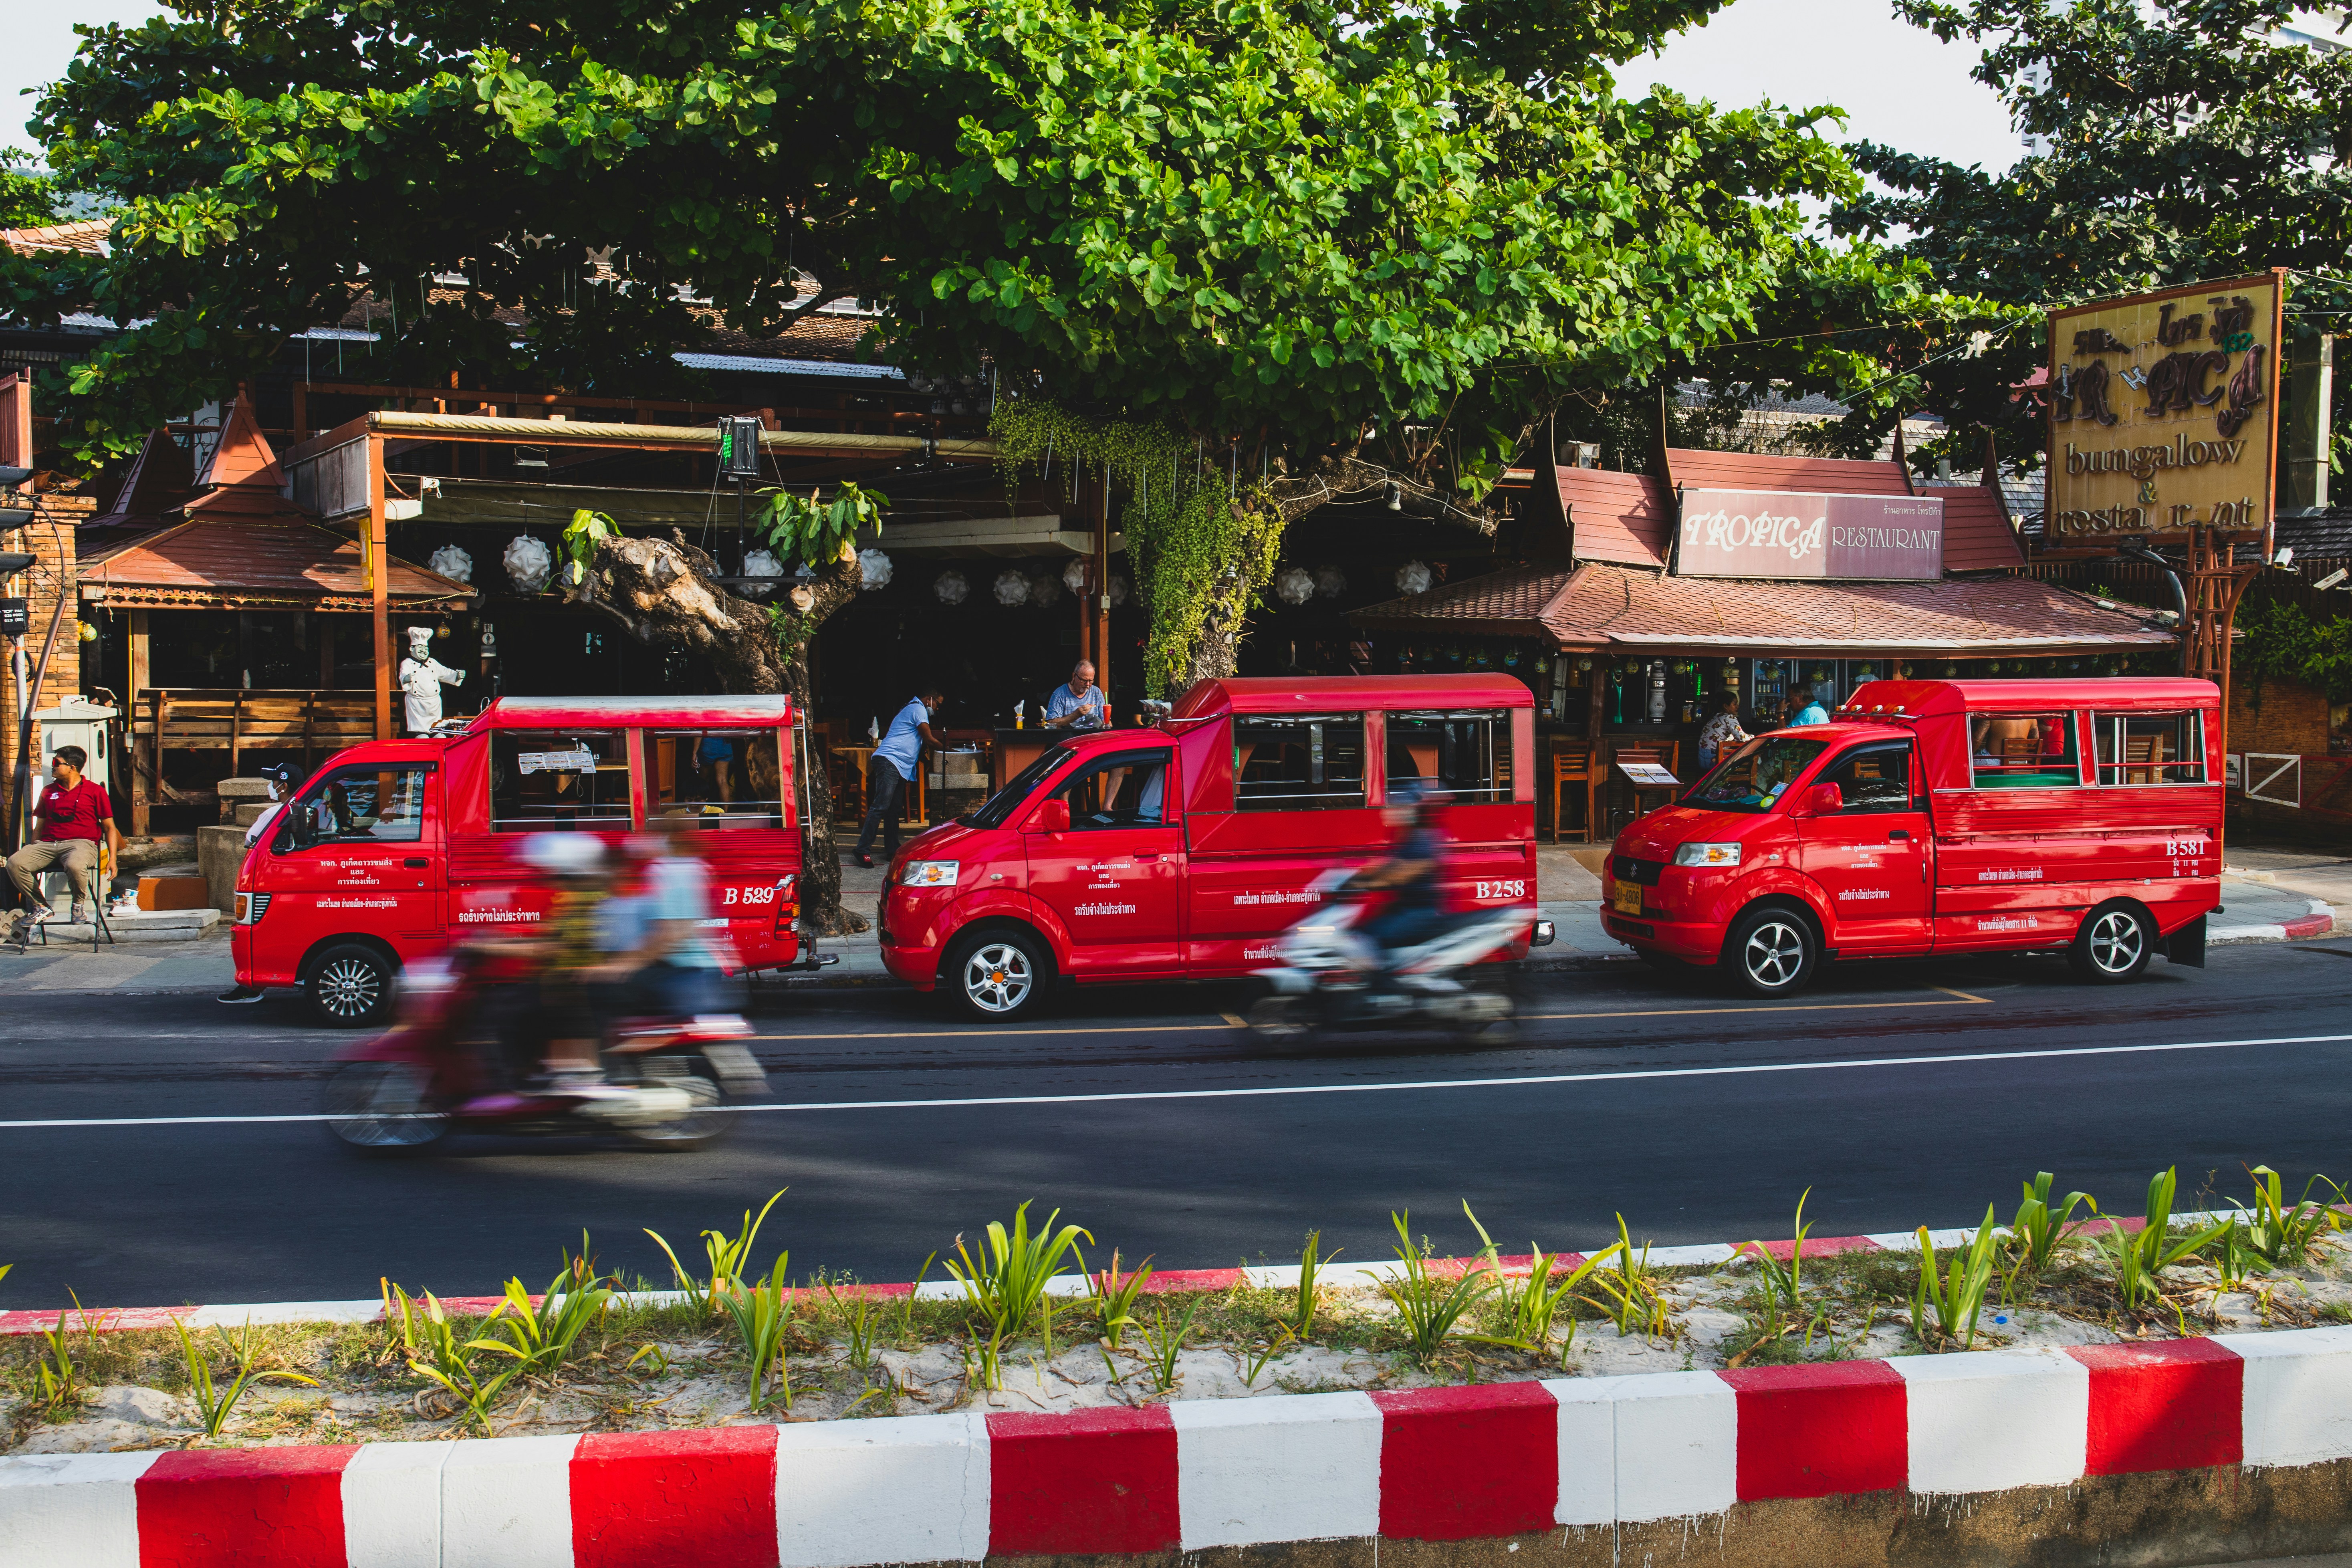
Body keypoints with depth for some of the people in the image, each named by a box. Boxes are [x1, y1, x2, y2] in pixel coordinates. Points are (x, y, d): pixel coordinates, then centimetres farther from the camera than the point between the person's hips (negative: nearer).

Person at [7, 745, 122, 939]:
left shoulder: (95, 791, 8)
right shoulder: (48, 792, 22)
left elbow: (110, 828, 8)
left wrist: (113, 858, -2)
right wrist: (32, 854, 15)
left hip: (81, 843, -4)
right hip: (47, 843, 5)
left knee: (75, 866, -41)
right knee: (15, 863, -25)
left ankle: (80, 904, -8)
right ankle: (40, 907, -8)